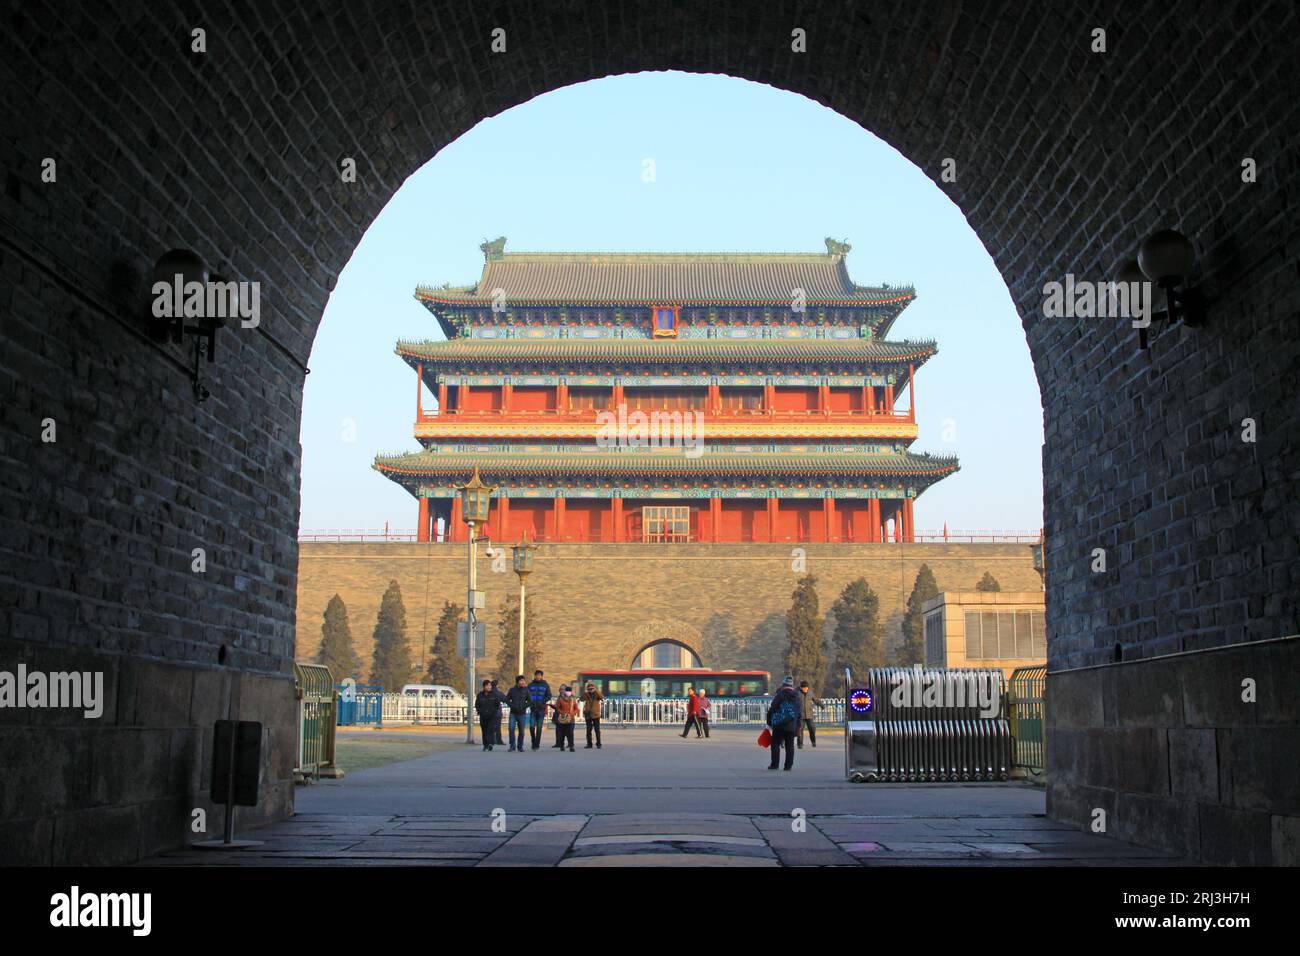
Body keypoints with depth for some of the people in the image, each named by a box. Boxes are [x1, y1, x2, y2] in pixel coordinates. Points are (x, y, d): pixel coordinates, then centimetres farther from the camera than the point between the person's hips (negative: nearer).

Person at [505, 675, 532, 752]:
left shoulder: (526, 690, 1)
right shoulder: (512, 690, 2)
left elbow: (530, 701, 2)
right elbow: (507, 699, 7)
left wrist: (524, 707, -12)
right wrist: (512, 705, -9)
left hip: (522, 714, 0)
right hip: (513, 713, 0)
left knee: (521, 731, 4)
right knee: (511, 728, -15)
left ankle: (520, 747, 18)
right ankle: (512, 745, -4)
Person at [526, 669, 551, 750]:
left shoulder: (545, 685, 5)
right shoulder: (530, 685, 8)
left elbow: (549, 696, 3)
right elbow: (527, 695, 5)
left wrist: (542, 701, -13)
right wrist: (531, 702, -13)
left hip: (541, 709, -1)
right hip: (533, 709, 1)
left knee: (539, 727, 0)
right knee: (532, 726, -6)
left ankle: (537, 744, 7)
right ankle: (533, 742, 14)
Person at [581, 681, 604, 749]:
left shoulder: (596, 694, 1)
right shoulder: (587, 695, 5)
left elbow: (602, 697, -20)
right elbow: (582, 699, -13)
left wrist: (596, 691, -27)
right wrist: (584, 692, -26)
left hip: (596, 715, -2)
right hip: (588, 715, 2)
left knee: (597, 730, -2)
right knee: (588, 730, 7)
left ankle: (598, 744, 3)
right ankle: (589, 744, 14)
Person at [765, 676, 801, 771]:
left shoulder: (779, 695, -6)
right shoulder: (797, 697, 10)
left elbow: (772, 709, -6)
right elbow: (799, 713, 15)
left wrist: (769, 723, 3)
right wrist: (798, 727, 21)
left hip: (779, 725, -4)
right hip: (792, 726, 4)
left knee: (775, 744, 3)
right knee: (790, 746, 7)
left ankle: (774, 764, 0)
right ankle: (788, 765, 6)